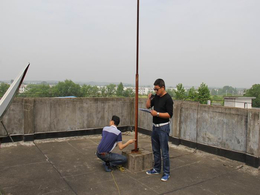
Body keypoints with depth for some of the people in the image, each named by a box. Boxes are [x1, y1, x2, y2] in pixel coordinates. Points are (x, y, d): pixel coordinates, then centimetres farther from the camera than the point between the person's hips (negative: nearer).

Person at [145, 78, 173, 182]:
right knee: (155, 150, 16)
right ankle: (156, 169, 30)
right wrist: (149, 98, -2)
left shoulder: (168, 98, -15)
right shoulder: (156, 96, 9)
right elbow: (148, 106, 14)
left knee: (164, 151, -2)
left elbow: (169, 114, -19)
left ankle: (166, 173, 10)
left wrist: (157, 113, -23)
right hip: (155, 126, 8)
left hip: (163, 127, -8)